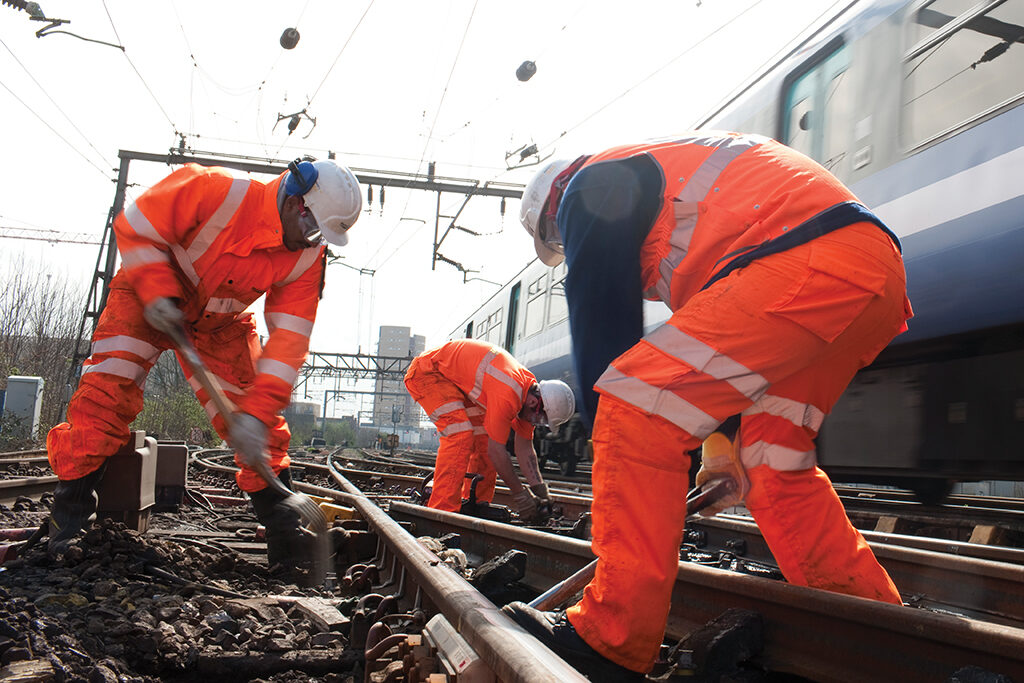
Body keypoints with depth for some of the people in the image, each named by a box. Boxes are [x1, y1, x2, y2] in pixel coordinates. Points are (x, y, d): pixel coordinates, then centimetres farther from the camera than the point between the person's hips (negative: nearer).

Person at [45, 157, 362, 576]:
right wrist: (157, 291, -32)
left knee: (257, 429, -5)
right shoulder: (215, 192, -34)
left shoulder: (307, 258, -20)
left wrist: (257, 411, -29)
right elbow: (134, 227, -21)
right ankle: (71, 507, -6)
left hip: (220, 323, 3)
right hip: (147, 295, -3)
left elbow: (289, 339, -23)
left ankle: (282, 526, 7)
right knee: (108, 389, -20)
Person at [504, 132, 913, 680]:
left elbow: (600, 323, 1)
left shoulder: (591, 186, 9)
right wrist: (721, 441, 28)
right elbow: (702, 333, 33)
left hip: (806, 263, -10)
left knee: (637, 411, -11)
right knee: (773, 470, 16)